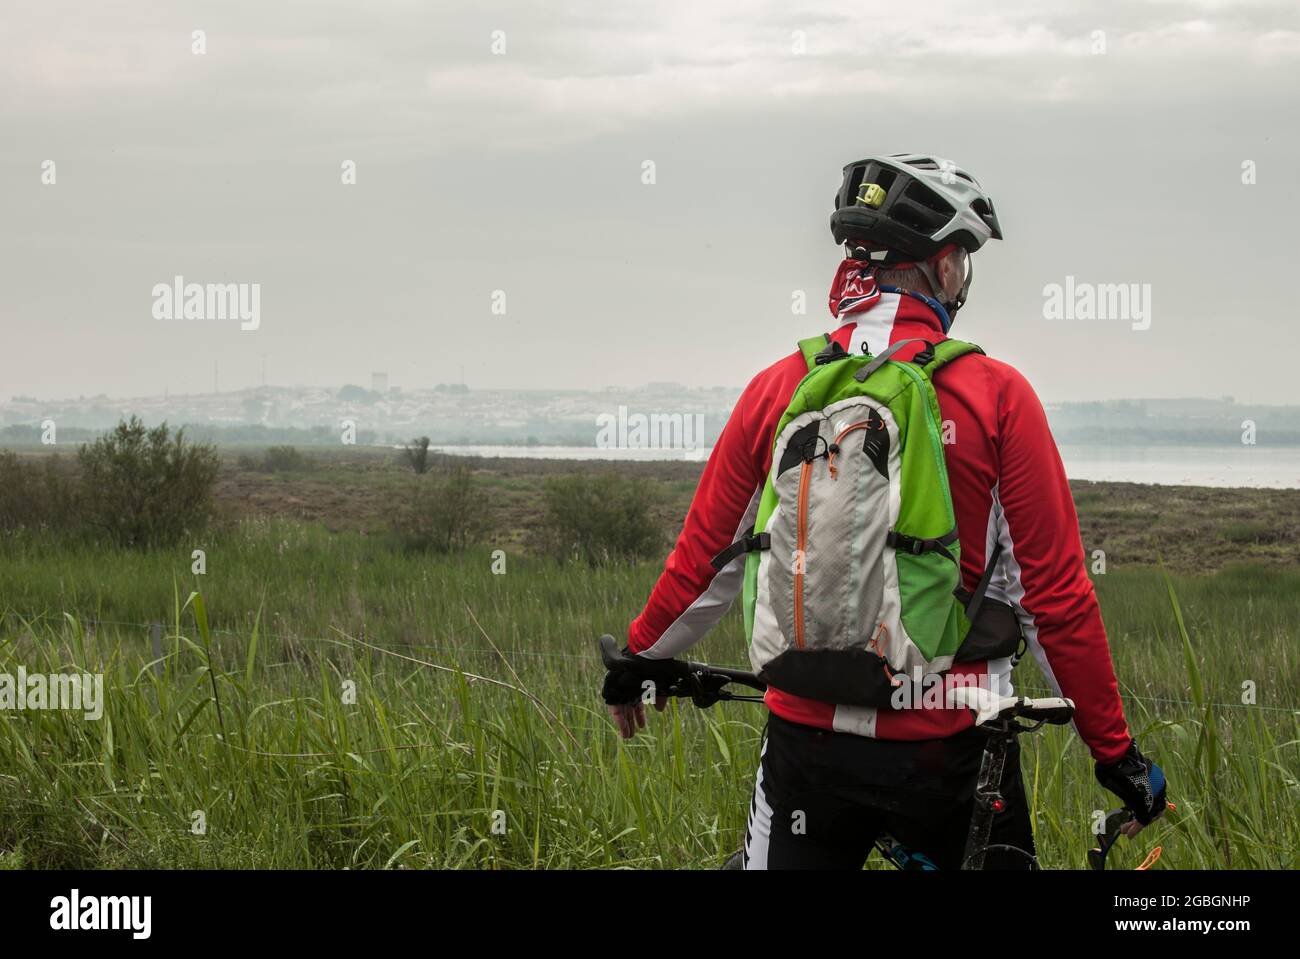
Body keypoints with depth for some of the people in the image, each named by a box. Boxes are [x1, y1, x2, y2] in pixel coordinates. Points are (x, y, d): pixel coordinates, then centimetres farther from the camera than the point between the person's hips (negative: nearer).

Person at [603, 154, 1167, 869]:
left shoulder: (778, 390, 0)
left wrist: (639, 661, 26)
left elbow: (703, 562, 8)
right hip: (950, 748, -2)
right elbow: (1054, 594, -8)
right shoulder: (996, 394, -8)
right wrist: (1115, 751, 1)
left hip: (806, 739, 2)